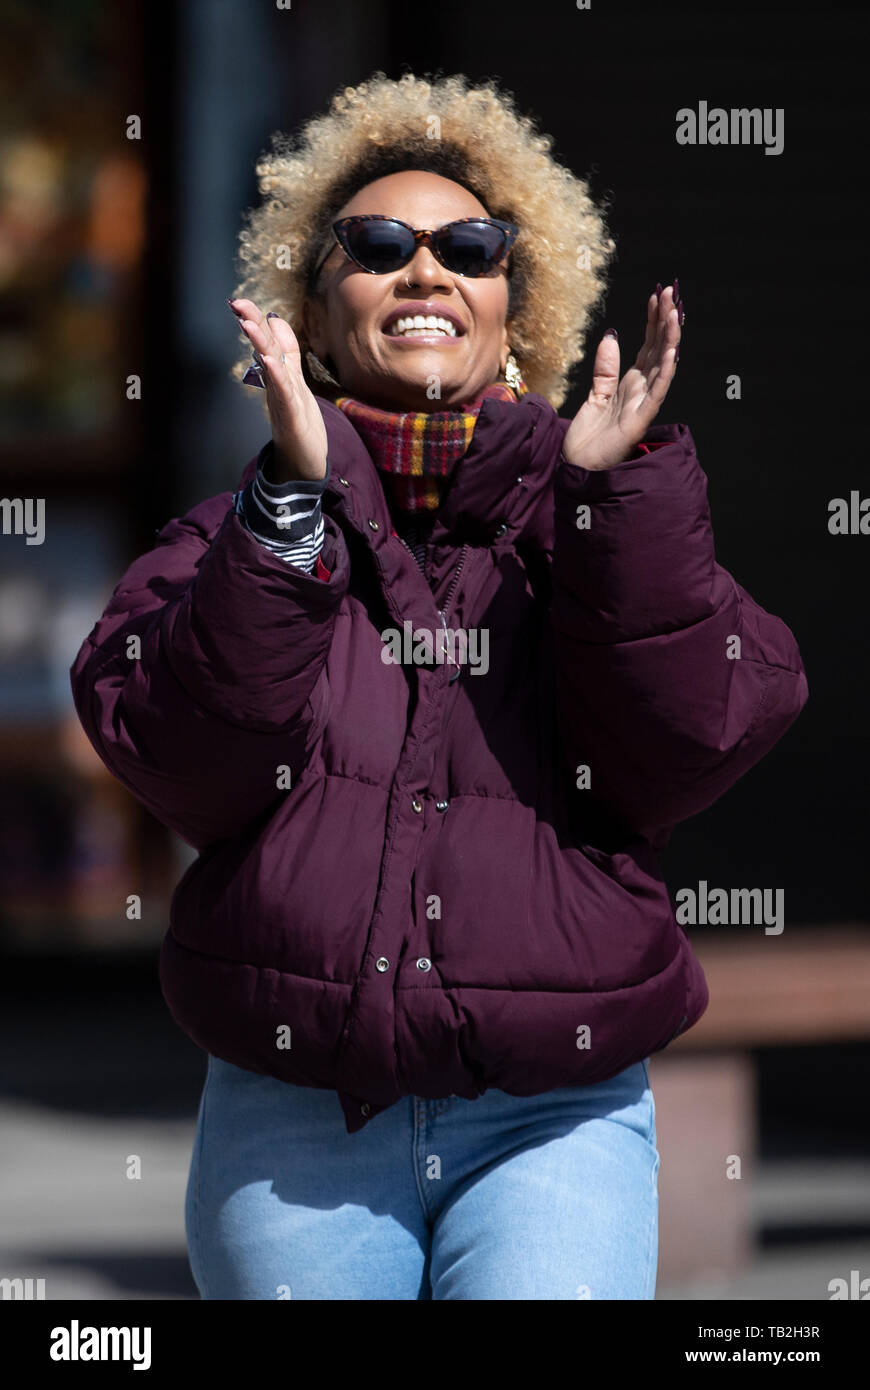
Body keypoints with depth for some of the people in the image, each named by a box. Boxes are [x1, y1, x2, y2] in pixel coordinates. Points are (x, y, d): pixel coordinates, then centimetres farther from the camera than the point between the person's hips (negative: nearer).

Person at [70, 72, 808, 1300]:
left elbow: (683, 754, -7)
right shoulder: (234, 537, 8)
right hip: (293, 1126, 1)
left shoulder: (605, 524, 9)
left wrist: (616, 486, -14)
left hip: (556, 1121, -1)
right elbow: (185, 766, -9)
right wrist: (294, 500, -16)